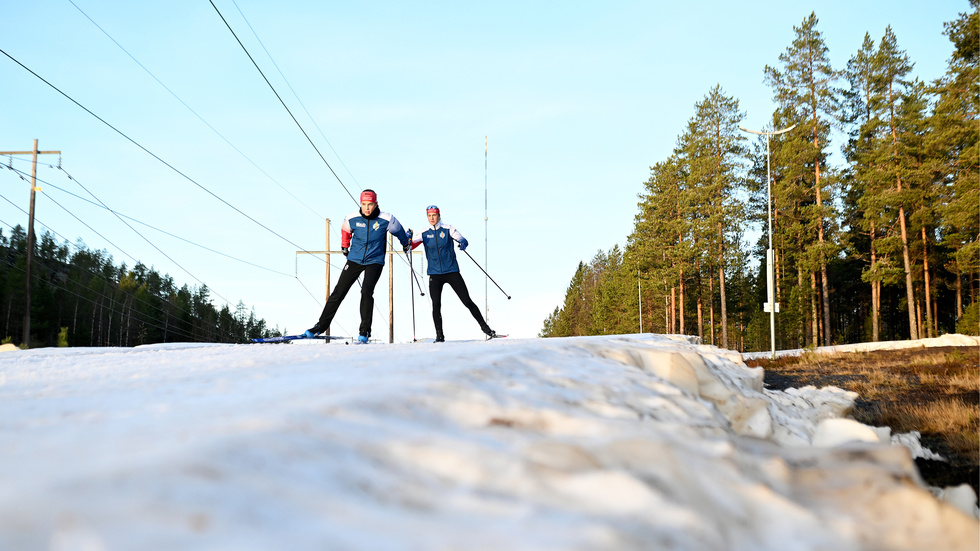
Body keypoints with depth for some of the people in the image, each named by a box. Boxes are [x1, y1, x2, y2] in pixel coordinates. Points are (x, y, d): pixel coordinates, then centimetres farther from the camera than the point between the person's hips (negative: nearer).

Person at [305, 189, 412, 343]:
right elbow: (345, 230, 16)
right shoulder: (352, 219, -8)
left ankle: (364, 331, -13)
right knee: (338, 293, -1)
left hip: (374, 261, -2)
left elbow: (399, 231, 8)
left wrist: (406, 244, 24)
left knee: (366, 291, -21)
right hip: (354, 260, 2)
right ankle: (321, 326, 7)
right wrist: (344, 246, 28)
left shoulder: (386, 220, -13)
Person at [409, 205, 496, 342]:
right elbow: (410, 245, 1)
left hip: (452, 271, -1)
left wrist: (463, 243, -28)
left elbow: (462, 239, -5)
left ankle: (485, 327, 6)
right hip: (434, 274, 1)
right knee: (436, 305, -9)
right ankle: (439, 335, 3)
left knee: (467, 301, -3)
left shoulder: (448, 229, 1)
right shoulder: (424, 234, 5)